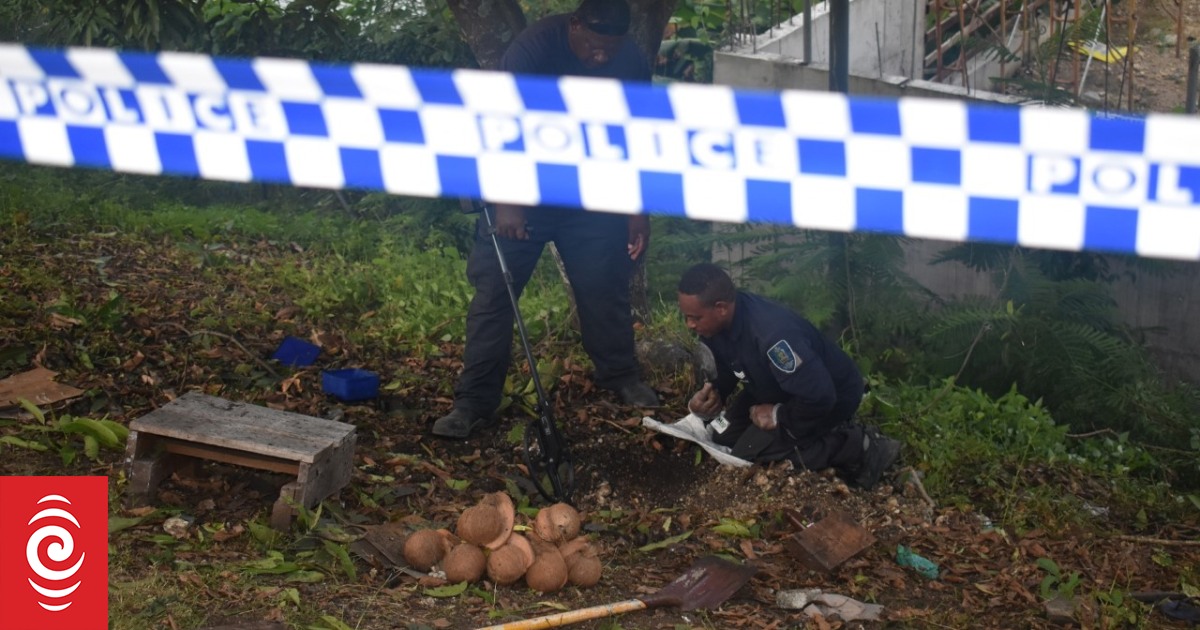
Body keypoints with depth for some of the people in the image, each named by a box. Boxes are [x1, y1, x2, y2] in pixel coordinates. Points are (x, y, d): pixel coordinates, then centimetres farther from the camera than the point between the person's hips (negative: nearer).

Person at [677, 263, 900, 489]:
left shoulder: (772, 333, -41)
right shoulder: (717, 325, -13)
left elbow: (818, 396, -40)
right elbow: (728, 372, 6)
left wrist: (779, 416, -23)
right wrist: (712, 395, -15)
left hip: (833, 395, -9)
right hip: (783, 390, 9)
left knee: (749, 450, -17)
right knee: (724, 434, 7)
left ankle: (855, 447, -9)